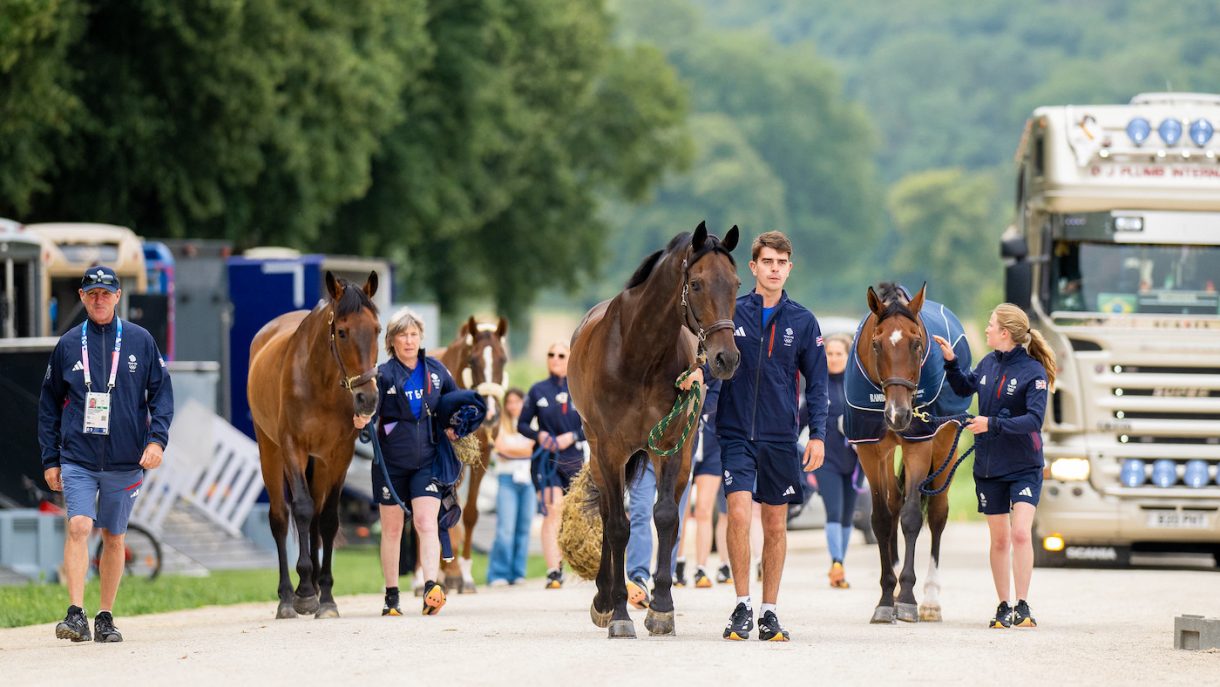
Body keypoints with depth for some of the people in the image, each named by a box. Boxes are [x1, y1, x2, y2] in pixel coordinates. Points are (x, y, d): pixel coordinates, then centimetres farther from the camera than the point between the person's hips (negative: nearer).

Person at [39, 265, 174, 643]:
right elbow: (49, 404, 11)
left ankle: (106, 618, 17)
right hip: (78, 459, 0)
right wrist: (50, 459, 6)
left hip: (125, 460, 1)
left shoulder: (140, 342, 4)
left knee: (114, 537, 8)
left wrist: (157, 439, -10)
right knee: (78, 527, -17)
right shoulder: (68, 345, 7)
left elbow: (162, 394, 6)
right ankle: (76, 615, -23)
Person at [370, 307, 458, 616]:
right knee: (392, 529, 7)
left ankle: (431, 588, -25)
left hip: (427, 460, 1)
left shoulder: (436, 370, 5)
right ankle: (391, 597, 15)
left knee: (426, 522, -13)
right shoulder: (383, 375, -5)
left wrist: (454, 427, 4)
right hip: (391, 461, -1)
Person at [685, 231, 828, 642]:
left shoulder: (803, 322, 4)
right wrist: (698, 372, -19)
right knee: (739, 514, -15)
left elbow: (816, 383, 7)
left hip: (781, 437, 1)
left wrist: (818, 434, -1)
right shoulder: (731, 314, 2)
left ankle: (769, 611, 16)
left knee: (776, 524, 7)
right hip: (736, 433, -1)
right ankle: (742, 606, -4)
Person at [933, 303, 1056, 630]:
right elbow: (964, 387, 24)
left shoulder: (1033, 372, -13)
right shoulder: (988, 364, 4)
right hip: (988, 466, 5)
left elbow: (1034, 420, -22)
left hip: (1024, 466, -5)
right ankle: (1003, 607, 17)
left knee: (1020, 533, -17)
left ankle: (1022, 607, -13)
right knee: (999, 539, 9)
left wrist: (993, 424, -28)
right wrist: (950, 361, 9)